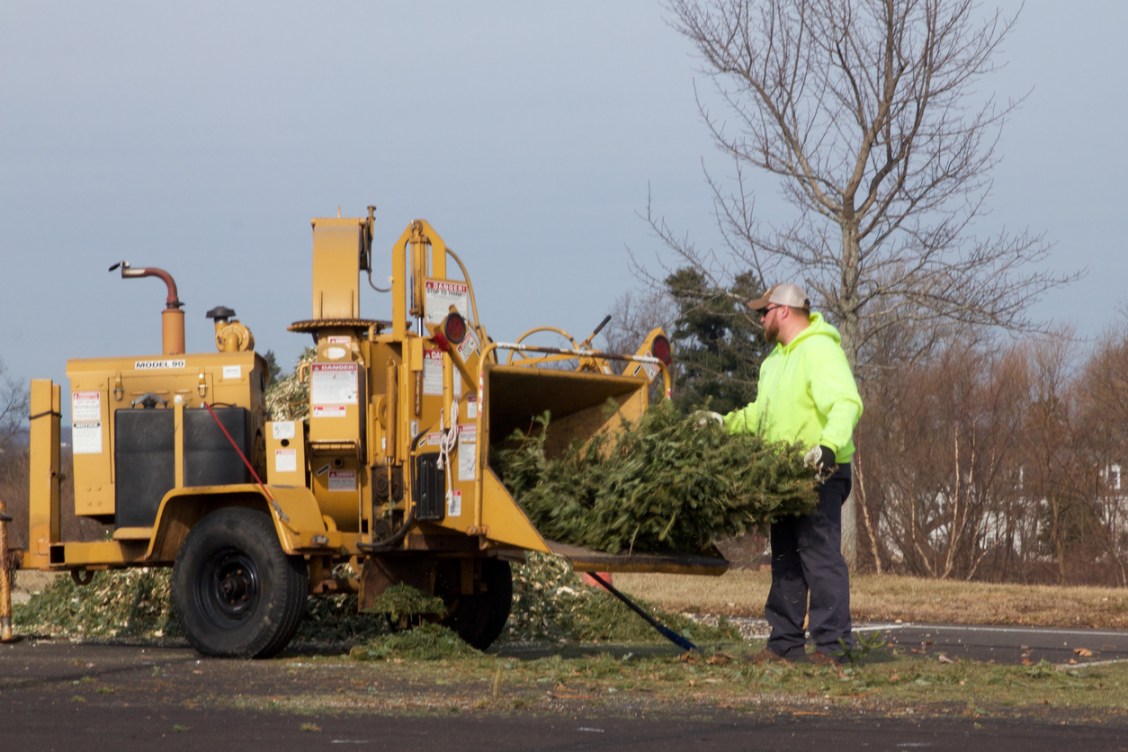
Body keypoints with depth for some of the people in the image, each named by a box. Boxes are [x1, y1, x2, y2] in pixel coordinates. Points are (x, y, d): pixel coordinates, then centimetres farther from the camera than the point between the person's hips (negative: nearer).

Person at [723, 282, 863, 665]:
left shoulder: (820, 350, -13)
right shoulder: (777, 357, 20)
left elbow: (846, 403, -27)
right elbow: (762, 413, 32)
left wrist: (829, 446, -41)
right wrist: (725, 424, 25)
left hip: (820, 474, -10)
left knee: (820, 556, -12)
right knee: (785, 559, 12)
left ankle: (834, 643, -12)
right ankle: (785, 643, 17)